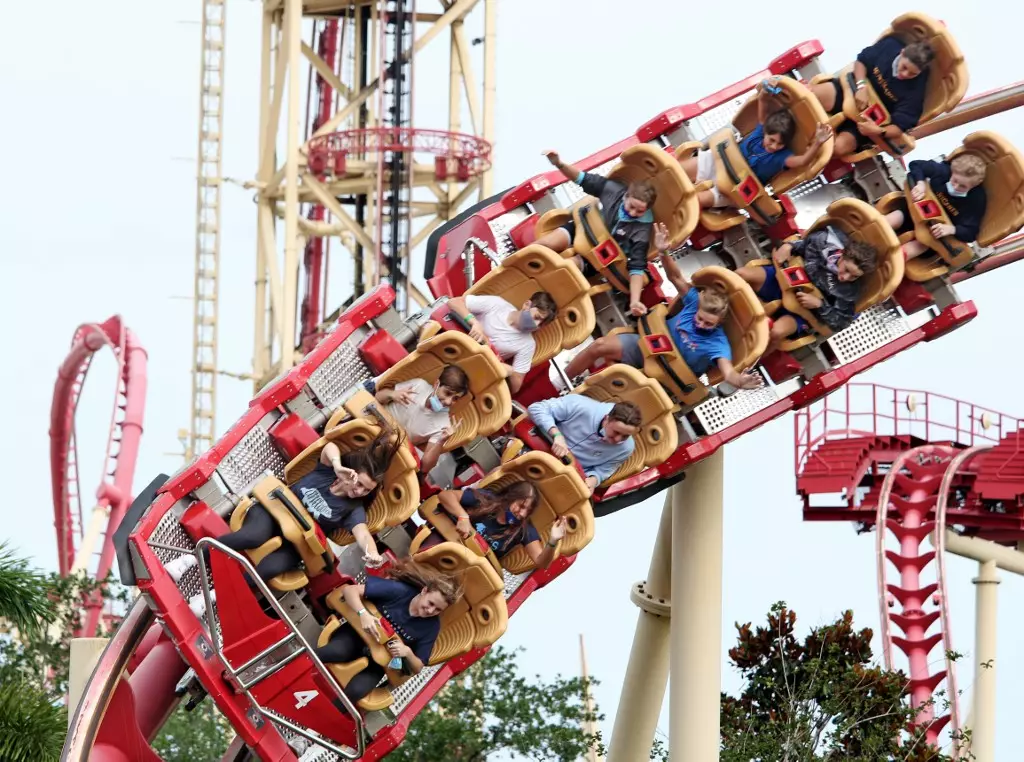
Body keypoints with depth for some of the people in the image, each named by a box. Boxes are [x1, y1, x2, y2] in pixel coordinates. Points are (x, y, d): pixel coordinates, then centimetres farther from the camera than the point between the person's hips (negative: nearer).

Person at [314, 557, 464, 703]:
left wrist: (407, 653, -23)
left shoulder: (431, 627, -9)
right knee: (337, 652, -40)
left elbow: (417, 668, -1)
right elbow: (349, 590, -19)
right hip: (357, 634, -2)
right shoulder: (398, 590, -17)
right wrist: (364, 614, -37)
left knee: (356, 691, -31)